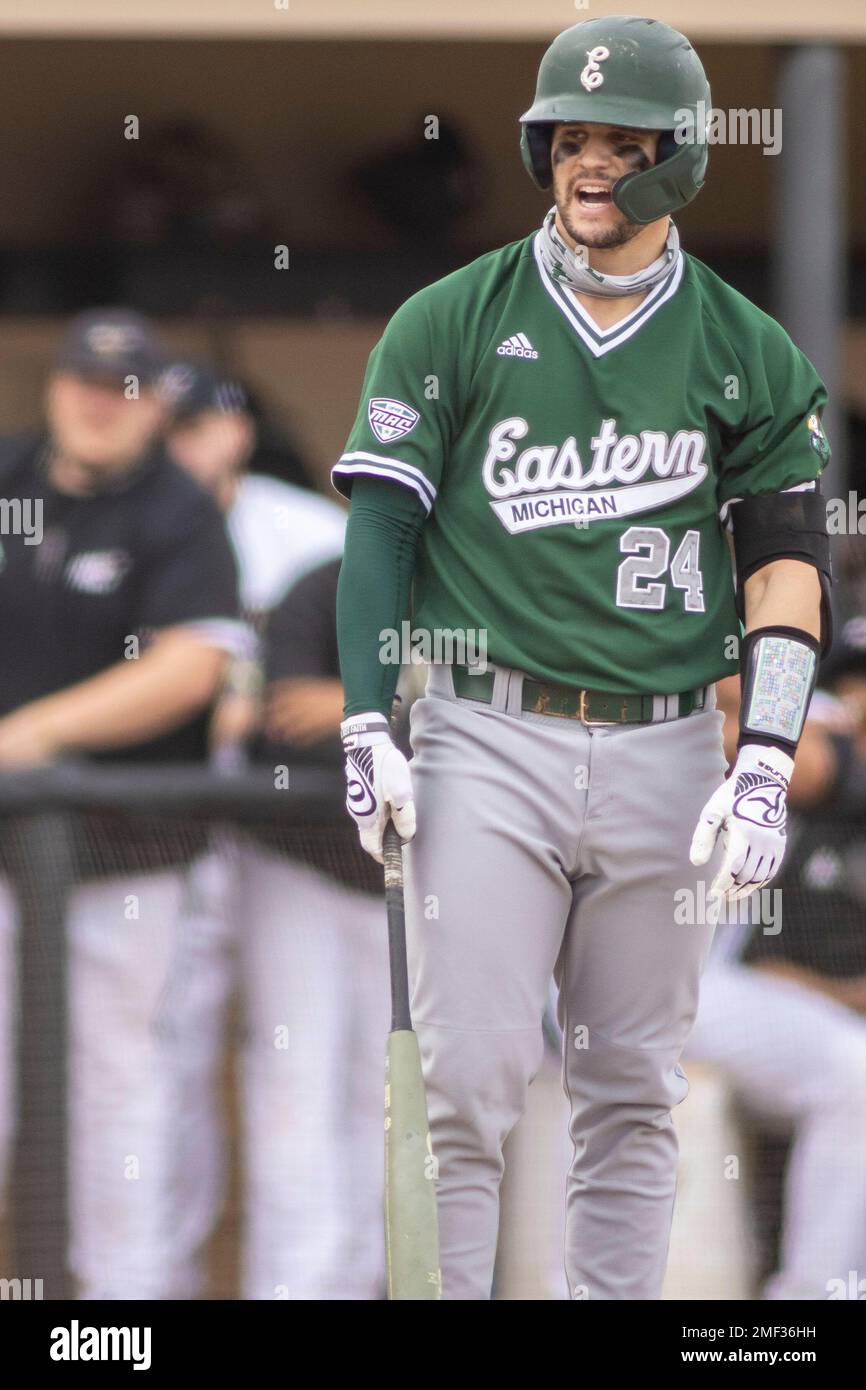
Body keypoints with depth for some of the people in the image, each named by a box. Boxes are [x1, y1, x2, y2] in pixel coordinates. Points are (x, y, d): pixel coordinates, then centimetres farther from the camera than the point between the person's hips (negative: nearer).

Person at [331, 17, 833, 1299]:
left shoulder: (745, 352, 8)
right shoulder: (452, 324, 4)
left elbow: (788, 559, 5)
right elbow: (381, 524, 3)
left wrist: (766, 762, -6)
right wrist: (368, 731, -6)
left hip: (664, 749, 2)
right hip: (489, 743, -2)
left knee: (635, 1092, 6)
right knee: (468, 1077, -9)